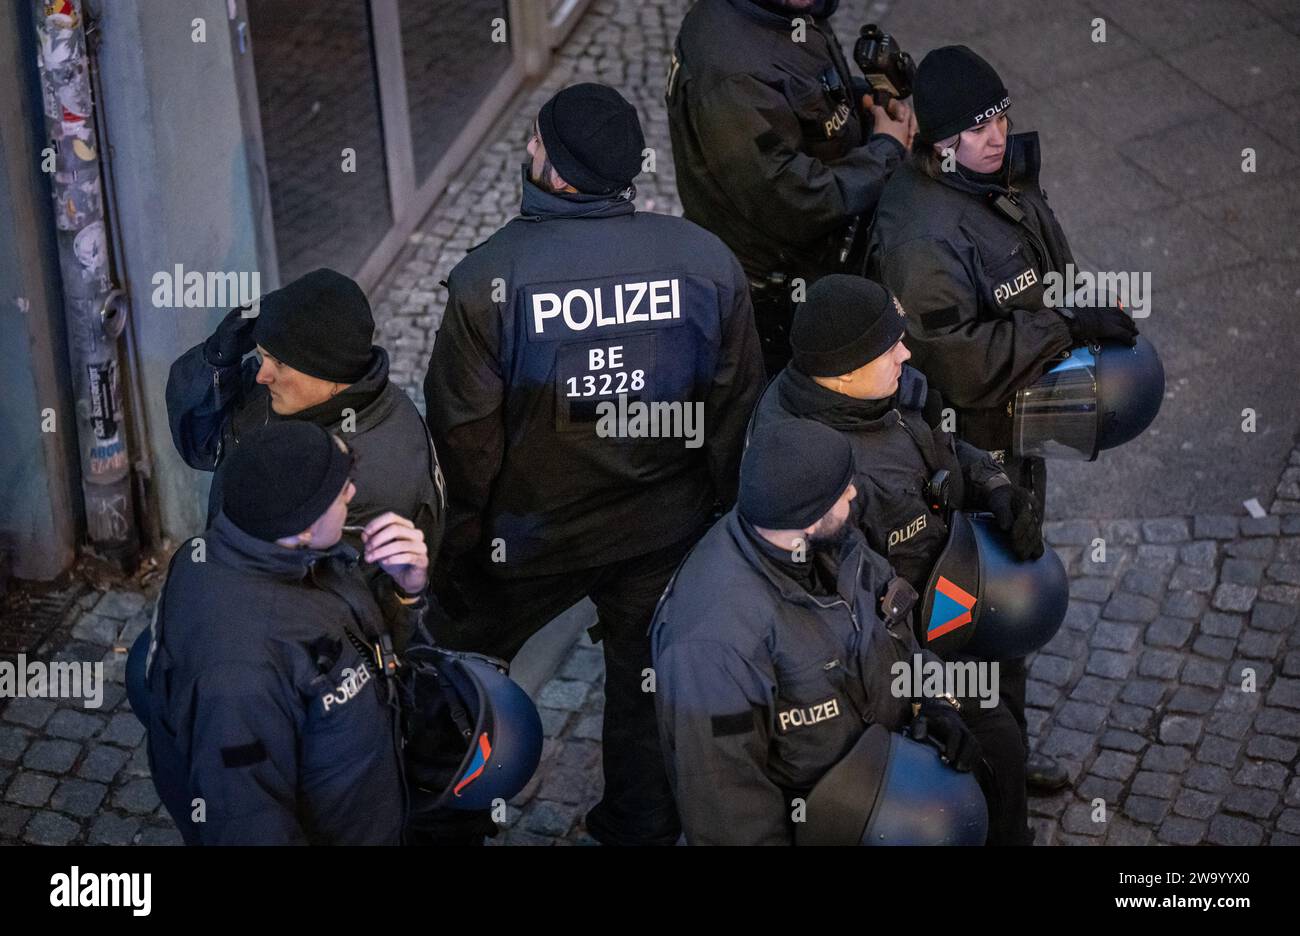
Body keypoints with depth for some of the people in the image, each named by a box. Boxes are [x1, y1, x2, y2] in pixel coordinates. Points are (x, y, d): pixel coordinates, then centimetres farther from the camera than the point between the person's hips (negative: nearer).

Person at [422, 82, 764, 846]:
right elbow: (738, 403, -5)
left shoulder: (491, 274, -22)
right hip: (666, 528, 2)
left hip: (531, 532, -2)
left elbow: (464, 425, -14)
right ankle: (642, 828, 38)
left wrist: (470, 522, 4)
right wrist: (713, 503, 11)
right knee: (647, 684, 22)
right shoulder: (707, 260, -14)